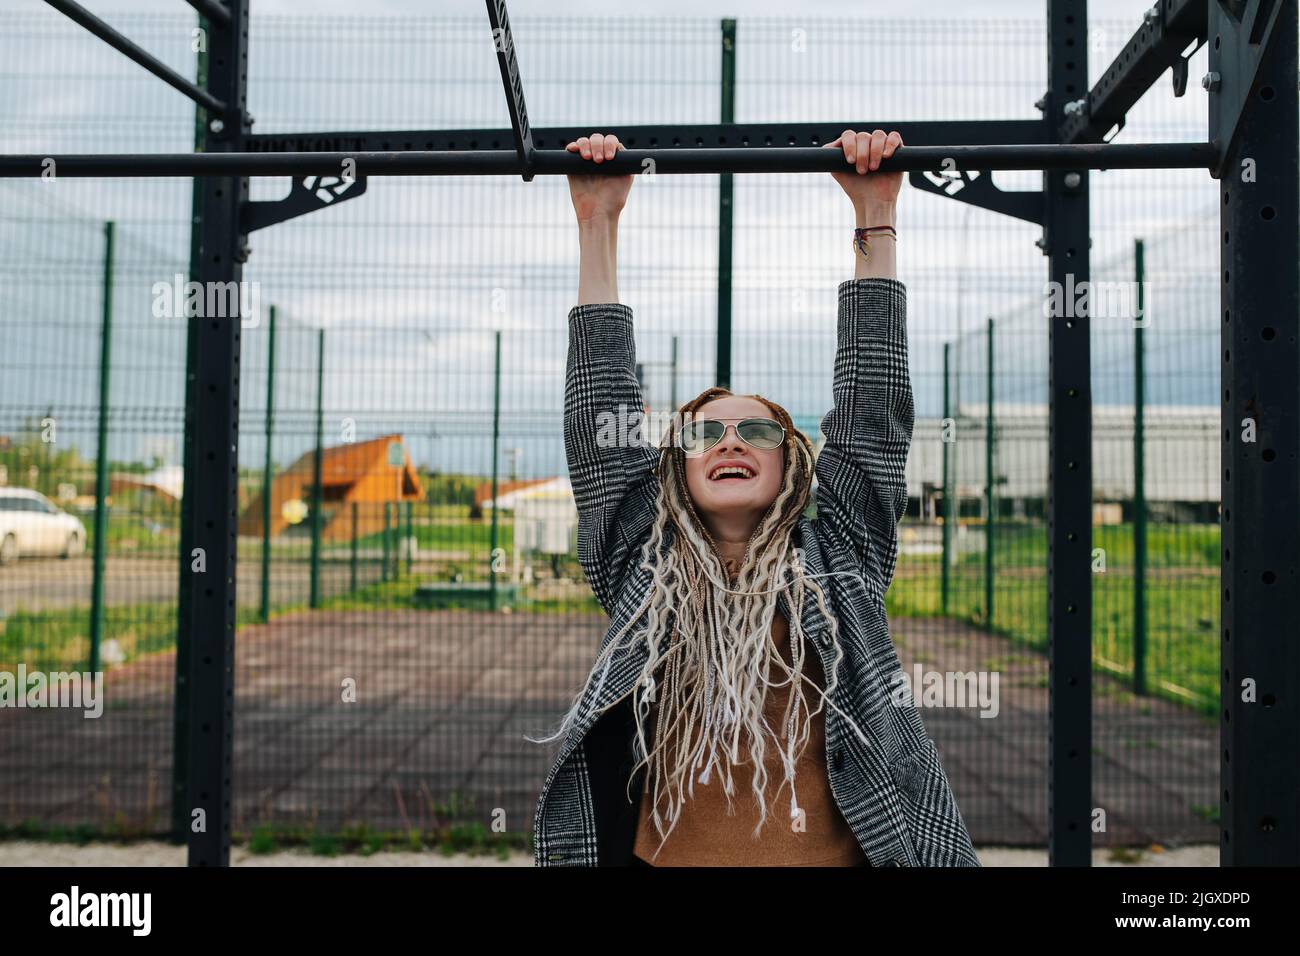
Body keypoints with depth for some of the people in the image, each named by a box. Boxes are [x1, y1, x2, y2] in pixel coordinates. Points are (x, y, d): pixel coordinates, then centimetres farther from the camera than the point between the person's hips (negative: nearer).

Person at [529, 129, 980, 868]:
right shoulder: (642, 571, 4)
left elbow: (873, 412, 1)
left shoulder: (837, 566, 4)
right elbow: (601, 419, 0)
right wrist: (598, 224, -1)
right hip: (667, 852, 1)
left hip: (834, 851, 0)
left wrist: (876, 218, 0)